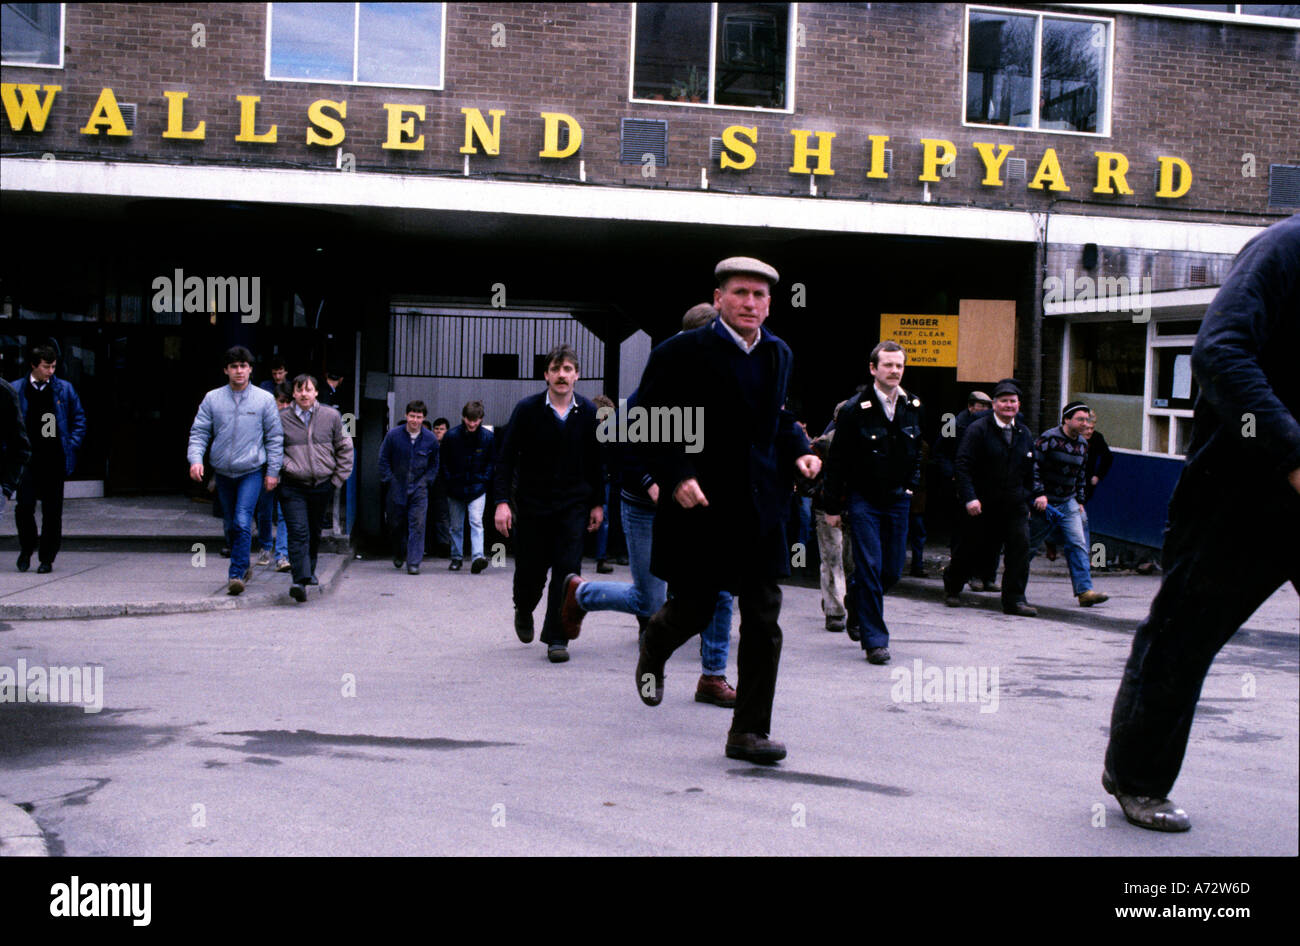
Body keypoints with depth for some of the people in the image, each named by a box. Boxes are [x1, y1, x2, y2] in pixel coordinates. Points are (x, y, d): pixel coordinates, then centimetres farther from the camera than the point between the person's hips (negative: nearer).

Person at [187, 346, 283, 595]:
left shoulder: (264, 400, -1)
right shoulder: (212, 399, 3)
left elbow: (275, 437, 2)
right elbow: (199, 432, 4)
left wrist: (273, 471, -2)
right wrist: (196, 458, -13)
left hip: (252, 471, -3)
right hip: (223, 472, 3)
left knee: (242, 522, -16)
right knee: (230, 525, 13)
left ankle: (237, 574, -14)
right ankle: (244, 566, 31)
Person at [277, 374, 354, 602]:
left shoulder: (332, 416, 3)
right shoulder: (282, 420, 1)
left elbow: (345, 448, 9)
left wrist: (338, 478, 5)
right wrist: (286, 466, -2)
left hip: (323, 486, 2)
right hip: (293, 487, -2)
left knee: (315, 532, 14)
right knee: (298, 532, -14)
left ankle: (309, 572, 34)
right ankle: (300, 580, -21)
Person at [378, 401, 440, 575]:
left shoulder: (430, 439, -1)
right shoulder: (393, 435, -5)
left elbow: (434, 464, 11)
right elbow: (383, 460, 3)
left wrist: (426, 480, -1)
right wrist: (389, 480, -4)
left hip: (419, 489, 0)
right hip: (397, 488, 0)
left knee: (417, 524, -10)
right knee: (396, 524, 11)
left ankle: (413, 562, -8)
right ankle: (399, 554, 37)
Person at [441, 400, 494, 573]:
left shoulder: (487, 437, -6)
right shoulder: (451, 436, -9)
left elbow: (491, 461, 7)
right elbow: (443, 460, 3)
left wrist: (484, 479, -1)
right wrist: (448, 480, -2)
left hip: (477, 488, -1)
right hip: (455, 488, 1)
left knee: (476, 521, -16)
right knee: (456, 526, 11)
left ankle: (477, 557, -24)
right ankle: (456, 558, 25)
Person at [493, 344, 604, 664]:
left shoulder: (588, 413, 0)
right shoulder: (527, 409, -6)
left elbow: (595, 462, 9)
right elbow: (506, 457, -5)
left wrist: (597, 503, 8)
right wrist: (502, 501, -13)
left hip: (573, 505, 1)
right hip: (532, 503, -1)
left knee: (567, 571, -8)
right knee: (530, 571, 7)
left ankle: (556, 638, 0)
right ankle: (524, 611, 39)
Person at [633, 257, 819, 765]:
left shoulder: (778, 354, 11)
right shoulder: (682, 353, -8)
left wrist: (799, 451, 6)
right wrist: (677, 475, -18)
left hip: (760, 504, 5)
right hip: (700, 504, -5)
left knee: (763, 620, 1)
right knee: (694, 609, 6)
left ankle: (750, 731, 9)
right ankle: (654, 647, 44)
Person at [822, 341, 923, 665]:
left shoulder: (913, 408, 5)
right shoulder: (854, 410, -10)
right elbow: (836, 461, -5)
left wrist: (911, 486, 11)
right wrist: (832, 507, -5)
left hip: (897, 500, 5)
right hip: (862, 499, -5)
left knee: (893, 570, 6)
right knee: (870, 567, -8)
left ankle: (856, 594, 37)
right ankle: (875, 641, -2)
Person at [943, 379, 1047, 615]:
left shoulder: (1023, 433, 10)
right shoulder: (978, 429, -8)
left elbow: (1032, 467, 20)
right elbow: (963, 465, -12)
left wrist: (1038, 492, 5)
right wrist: (969, 498, -20)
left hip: (1015, 504, 4)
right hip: (983, 504, -4)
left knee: (1020, 546, -10)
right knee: (971, 549, 7)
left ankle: (1014, 599, -5)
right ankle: (951, 586, 34)